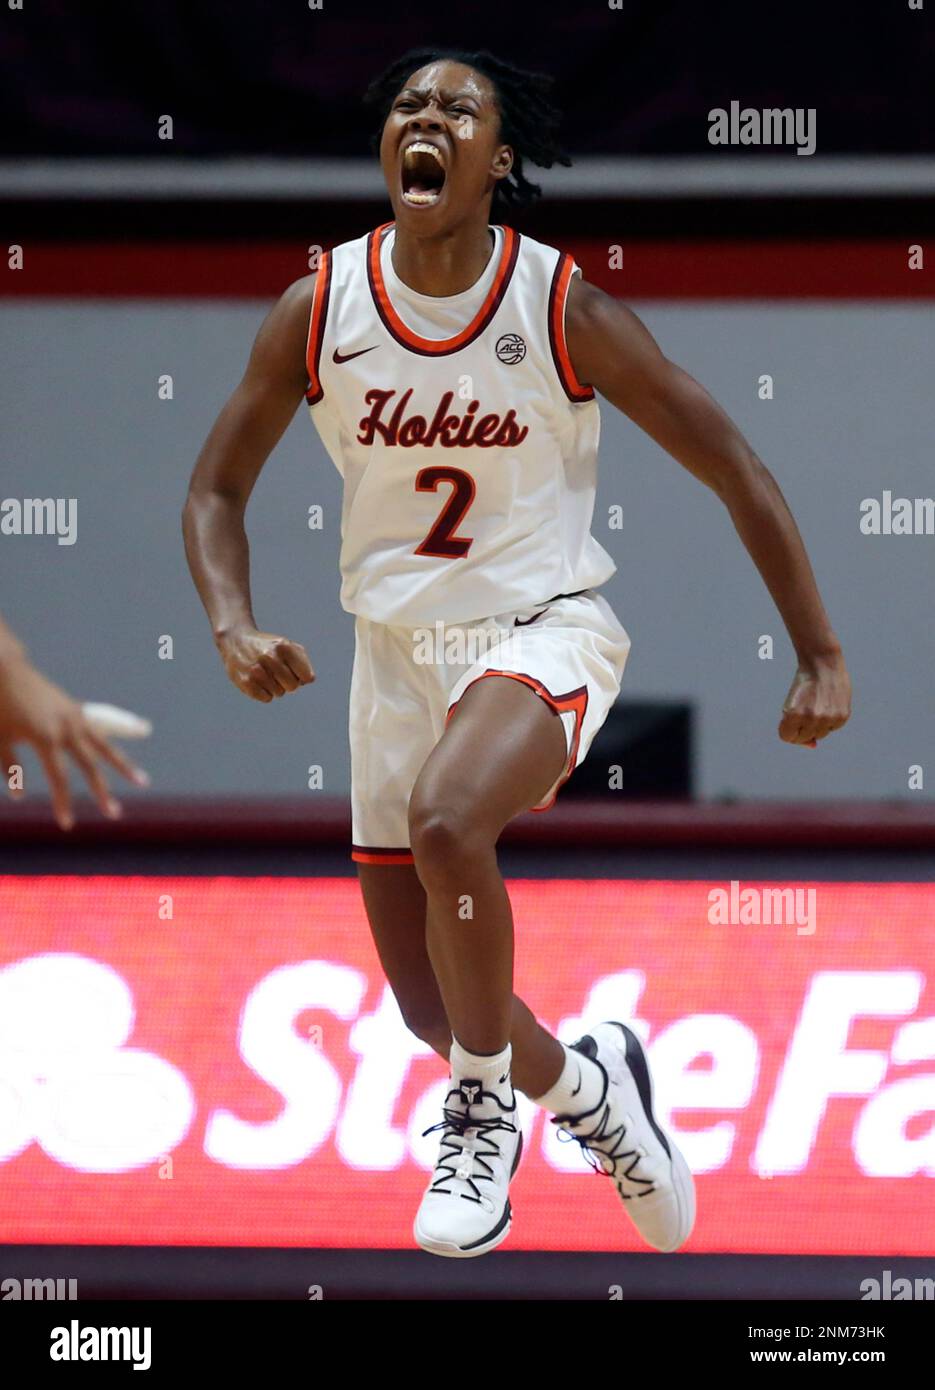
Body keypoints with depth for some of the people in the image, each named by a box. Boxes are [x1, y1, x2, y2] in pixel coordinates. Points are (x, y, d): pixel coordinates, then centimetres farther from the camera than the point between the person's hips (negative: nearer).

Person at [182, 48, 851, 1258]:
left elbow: (731, 470, -6)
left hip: (543, 628, -4)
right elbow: (216, 488, 4)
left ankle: (487, 1105, -13)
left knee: (445, 821, -36)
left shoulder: (564, 311, -14)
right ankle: (581, 1086, 40)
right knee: (431, 1006, 7)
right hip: (396, 648, 4)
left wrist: (821, 657, -8)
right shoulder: (318, 312, -7)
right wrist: (235, 630, -16)